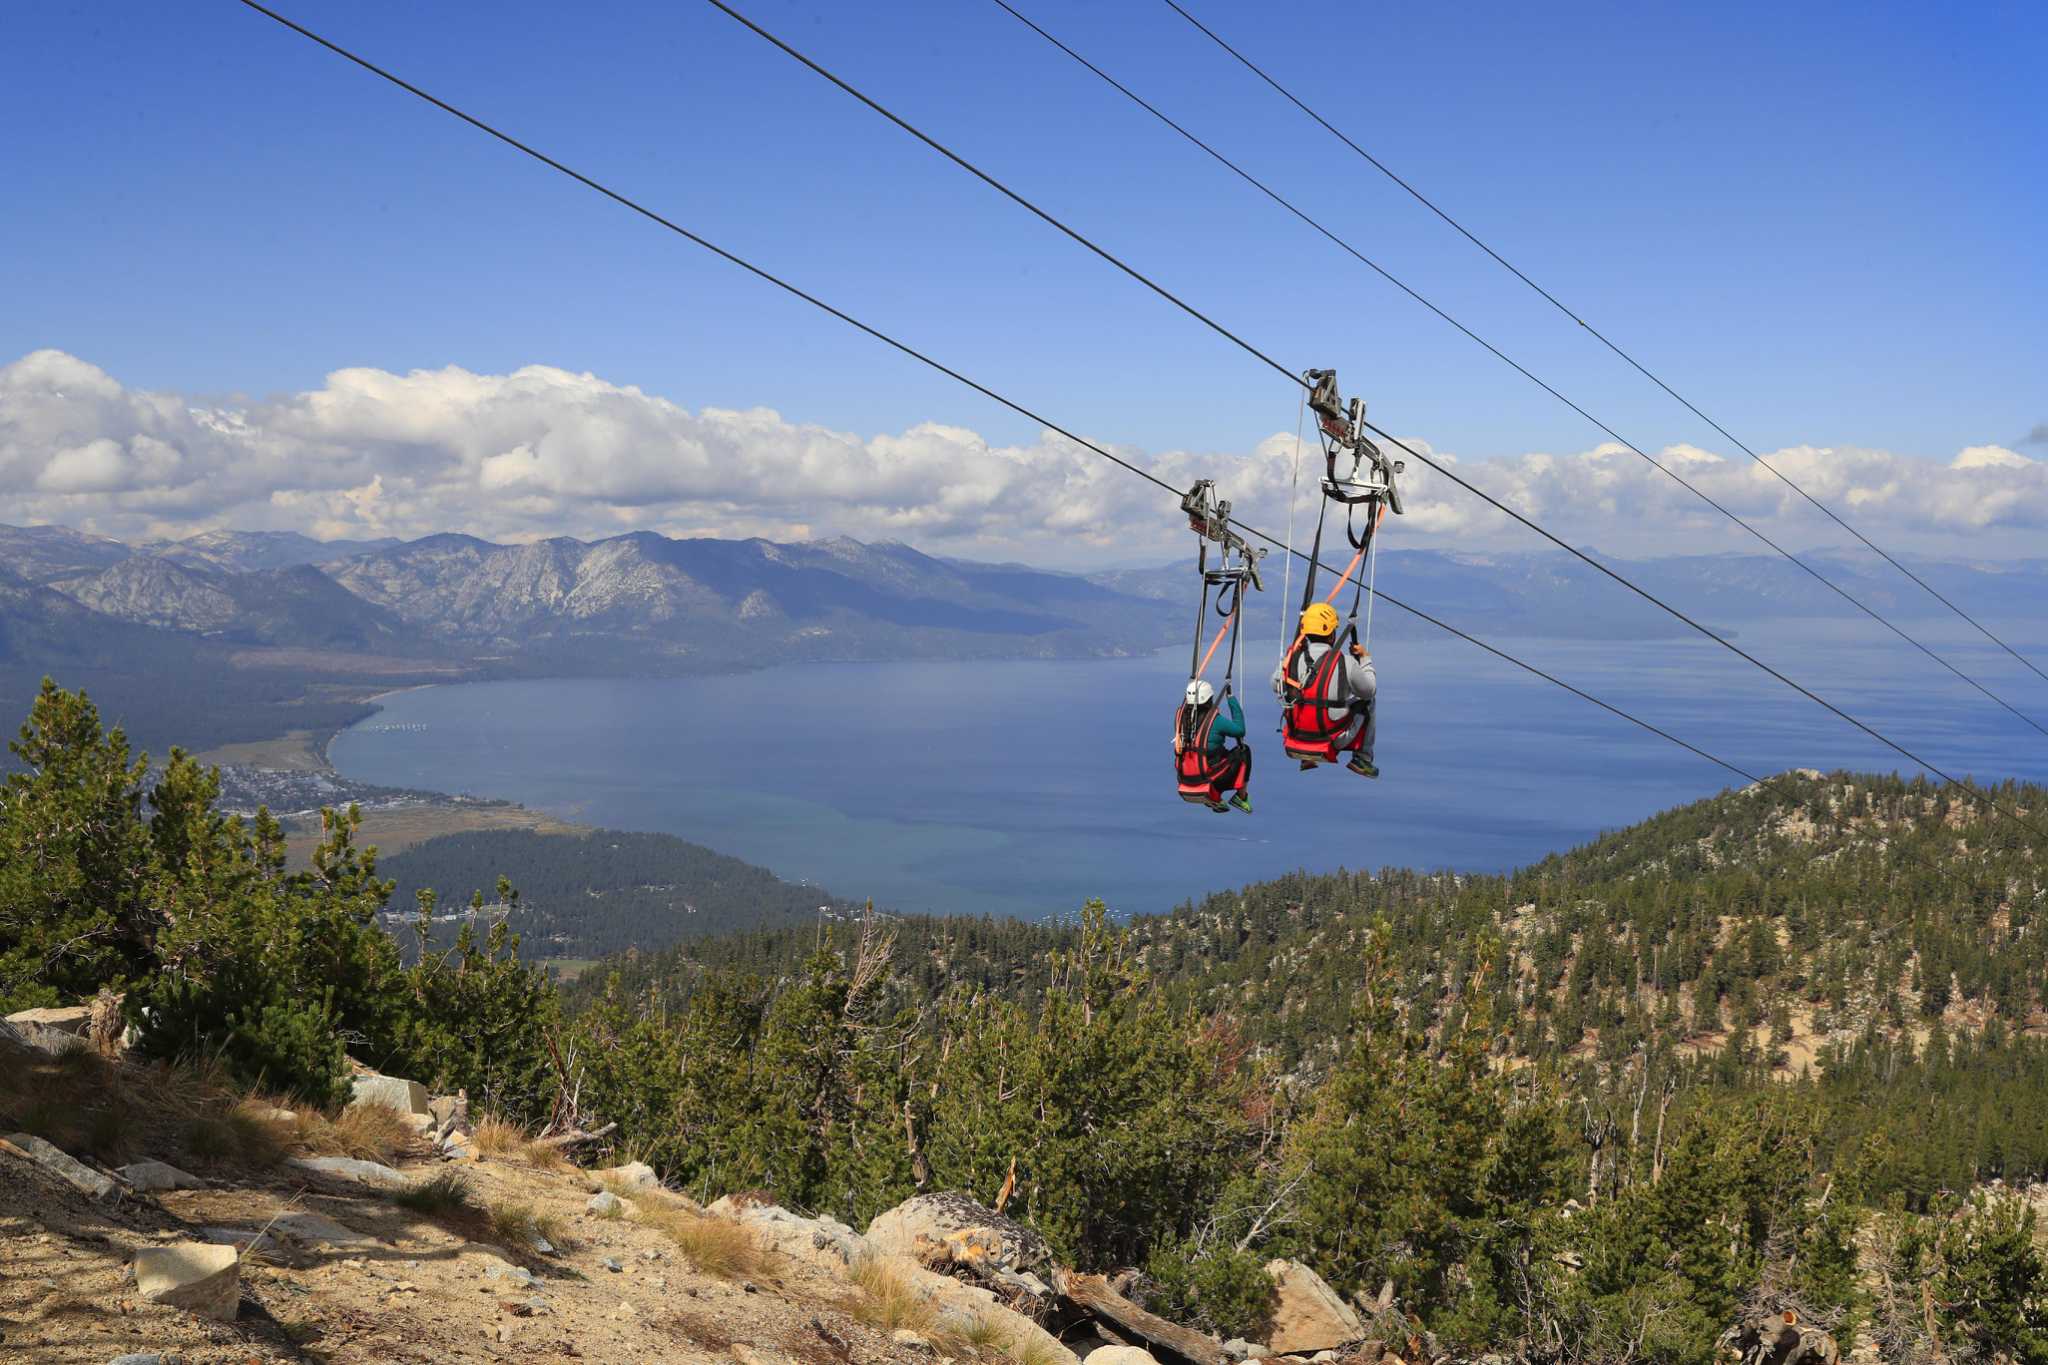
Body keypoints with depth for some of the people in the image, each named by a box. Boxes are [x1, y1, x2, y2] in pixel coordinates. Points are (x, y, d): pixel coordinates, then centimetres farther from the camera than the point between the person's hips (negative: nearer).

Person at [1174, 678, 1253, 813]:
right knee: (1244, 751, 15)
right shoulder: (1215, 720, -18)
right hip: (1208, 777, -6)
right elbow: (1240, 730, -3)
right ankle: (1241, 797, 19)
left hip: (1185, 777, 6)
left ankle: (1214, 798, 22)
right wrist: (1231, 698, 2)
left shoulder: (1180, 715, -4)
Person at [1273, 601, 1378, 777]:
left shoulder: (1290, 658, -8)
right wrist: (1366, 658, 15)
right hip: (1333, 741, -3)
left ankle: (1307, 759, 29)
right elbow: (1370, 690, 1)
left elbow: (1276, 688, 8)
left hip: (1295, 739, 3)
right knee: (1367, 700, 19)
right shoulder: (1344, 662, -16)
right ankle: (1362, 759, 22)